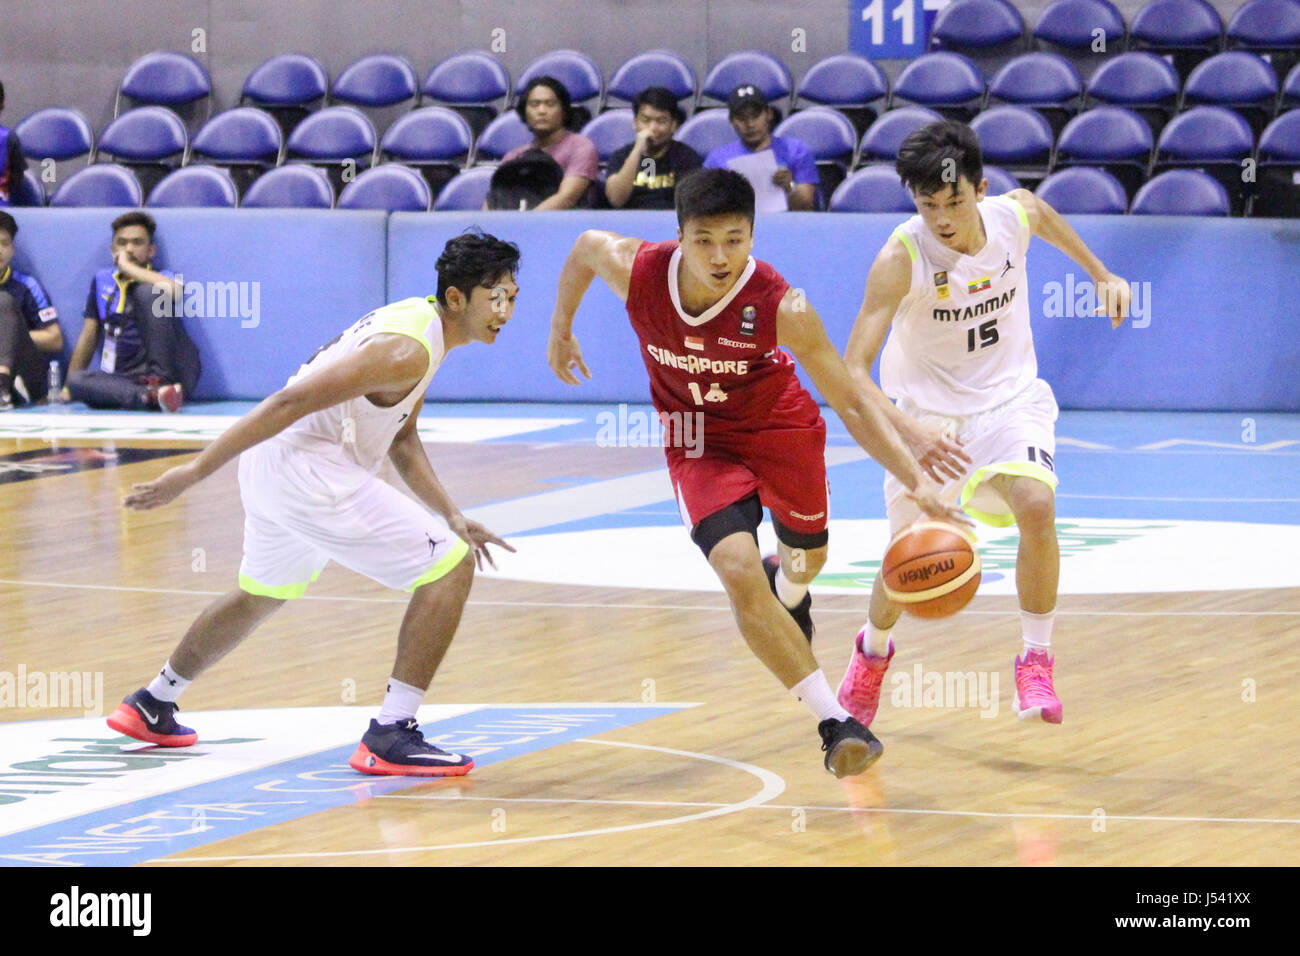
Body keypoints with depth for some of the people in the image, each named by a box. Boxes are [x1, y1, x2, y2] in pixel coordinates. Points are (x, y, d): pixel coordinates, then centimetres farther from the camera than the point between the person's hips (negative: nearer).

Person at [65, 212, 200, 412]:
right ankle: (148, 396, -47)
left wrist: (128, 266, -5)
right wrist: (67, 390, 15)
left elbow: (172, 291, -16)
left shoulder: (163, 277, 10)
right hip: (128, 379, 3)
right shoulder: (102, 281, 22)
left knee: (146, 291, -20)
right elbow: (88, 337, 22)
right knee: (77, 380, -26)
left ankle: (161, 381, -31)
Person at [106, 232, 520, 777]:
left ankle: (151, 706, 49)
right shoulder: (407, 351, -19)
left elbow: (402, 441, 25)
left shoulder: (418, 324, 14)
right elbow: (291, 402, -23)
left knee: (260, 595, 34)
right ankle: (390, 736, -14)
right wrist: (194, 472, -23)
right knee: (451, 567, -11)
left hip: (274, 467, 10)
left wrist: (452, 517, 16)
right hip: (307, 470, -10)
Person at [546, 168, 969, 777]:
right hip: (699, 443, 0)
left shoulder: (780, 308, -32)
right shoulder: (636, 270, -28)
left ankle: (788, 593, 65)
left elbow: (851, 402, -27)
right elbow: (584, 247, -3)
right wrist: (561, 330, 11)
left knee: (807, 558, 23)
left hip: (780, 427, 0)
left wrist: (917, 481, -36)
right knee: (738, 570, -23)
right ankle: (834, 722, -20)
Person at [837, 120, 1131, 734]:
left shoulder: (1016, 214, -15)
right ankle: (874, 650, 36)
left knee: (1036, 506, -25)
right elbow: (853, 370, -34)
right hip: (927, 409, -2)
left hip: (1009, 397, 2)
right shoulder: (900, 259, -28)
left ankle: (1036, 661, -8)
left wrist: (1102, 275, 19)